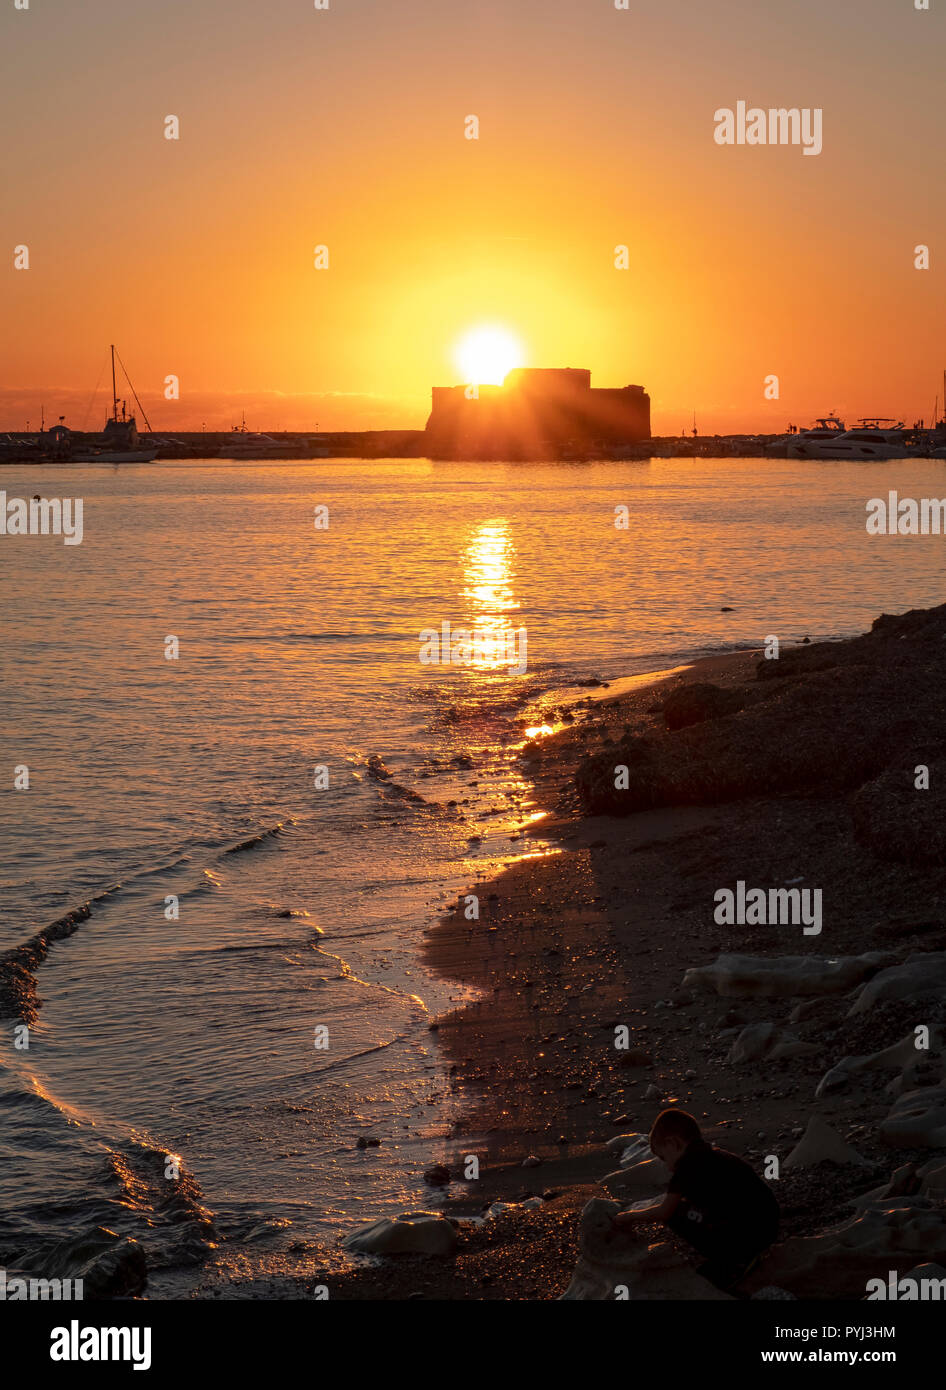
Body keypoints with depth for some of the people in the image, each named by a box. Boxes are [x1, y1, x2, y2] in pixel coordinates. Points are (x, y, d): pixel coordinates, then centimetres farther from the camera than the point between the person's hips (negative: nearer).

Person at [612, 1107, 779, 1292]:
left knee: (676, 1214, -8)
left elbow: (665, 1211, 0)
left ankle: (733, 1263, -2)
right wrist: (638, 1220, 35)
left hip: (748, 1235, -10)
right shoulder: (713, 1154, 20)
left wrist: (631, 1216, 17)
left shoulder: (689, 1162, -8)